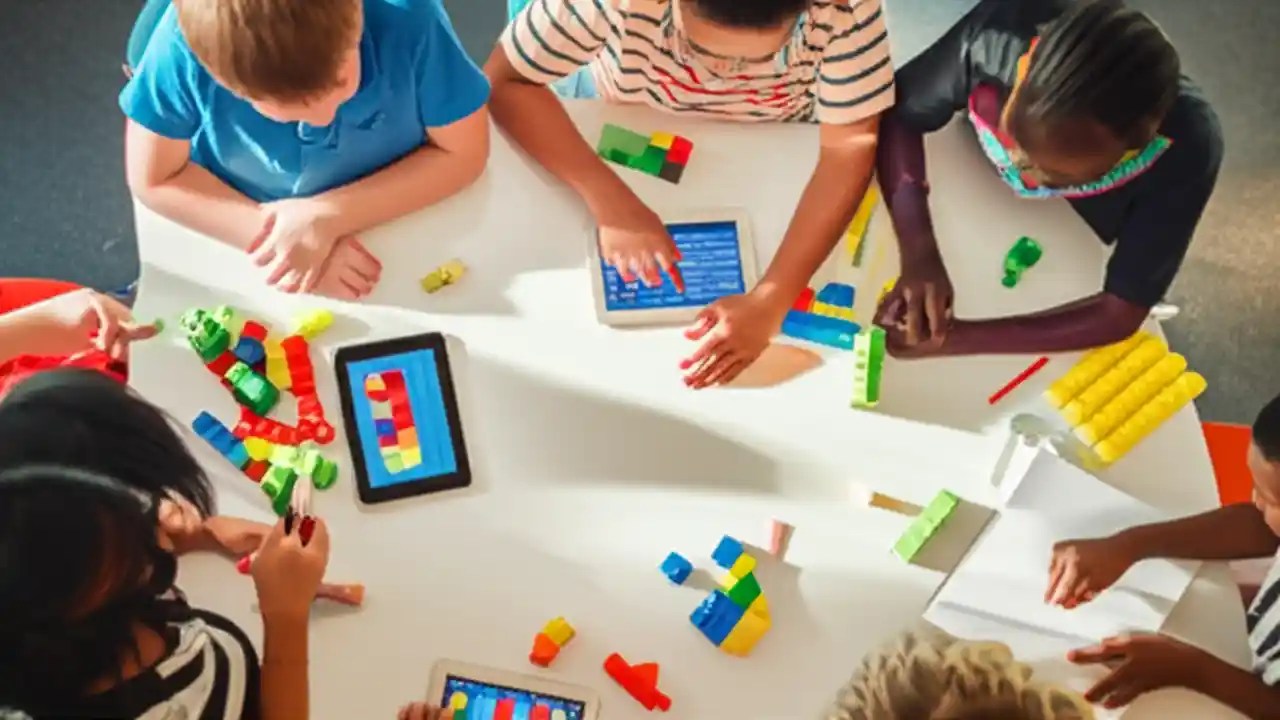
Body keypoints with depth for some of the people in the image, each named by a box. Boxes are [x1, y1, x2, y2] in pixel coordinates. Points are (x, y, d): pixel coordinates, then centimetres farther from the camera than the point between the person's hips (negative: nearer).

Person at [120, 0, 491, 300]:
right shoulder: (185, 41, -29)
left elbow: (463, 155, -16)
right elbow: (155, 179, -14)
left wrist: (328, 217, -25)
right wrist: (276, 237, -26)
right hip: (237, 253, 0)